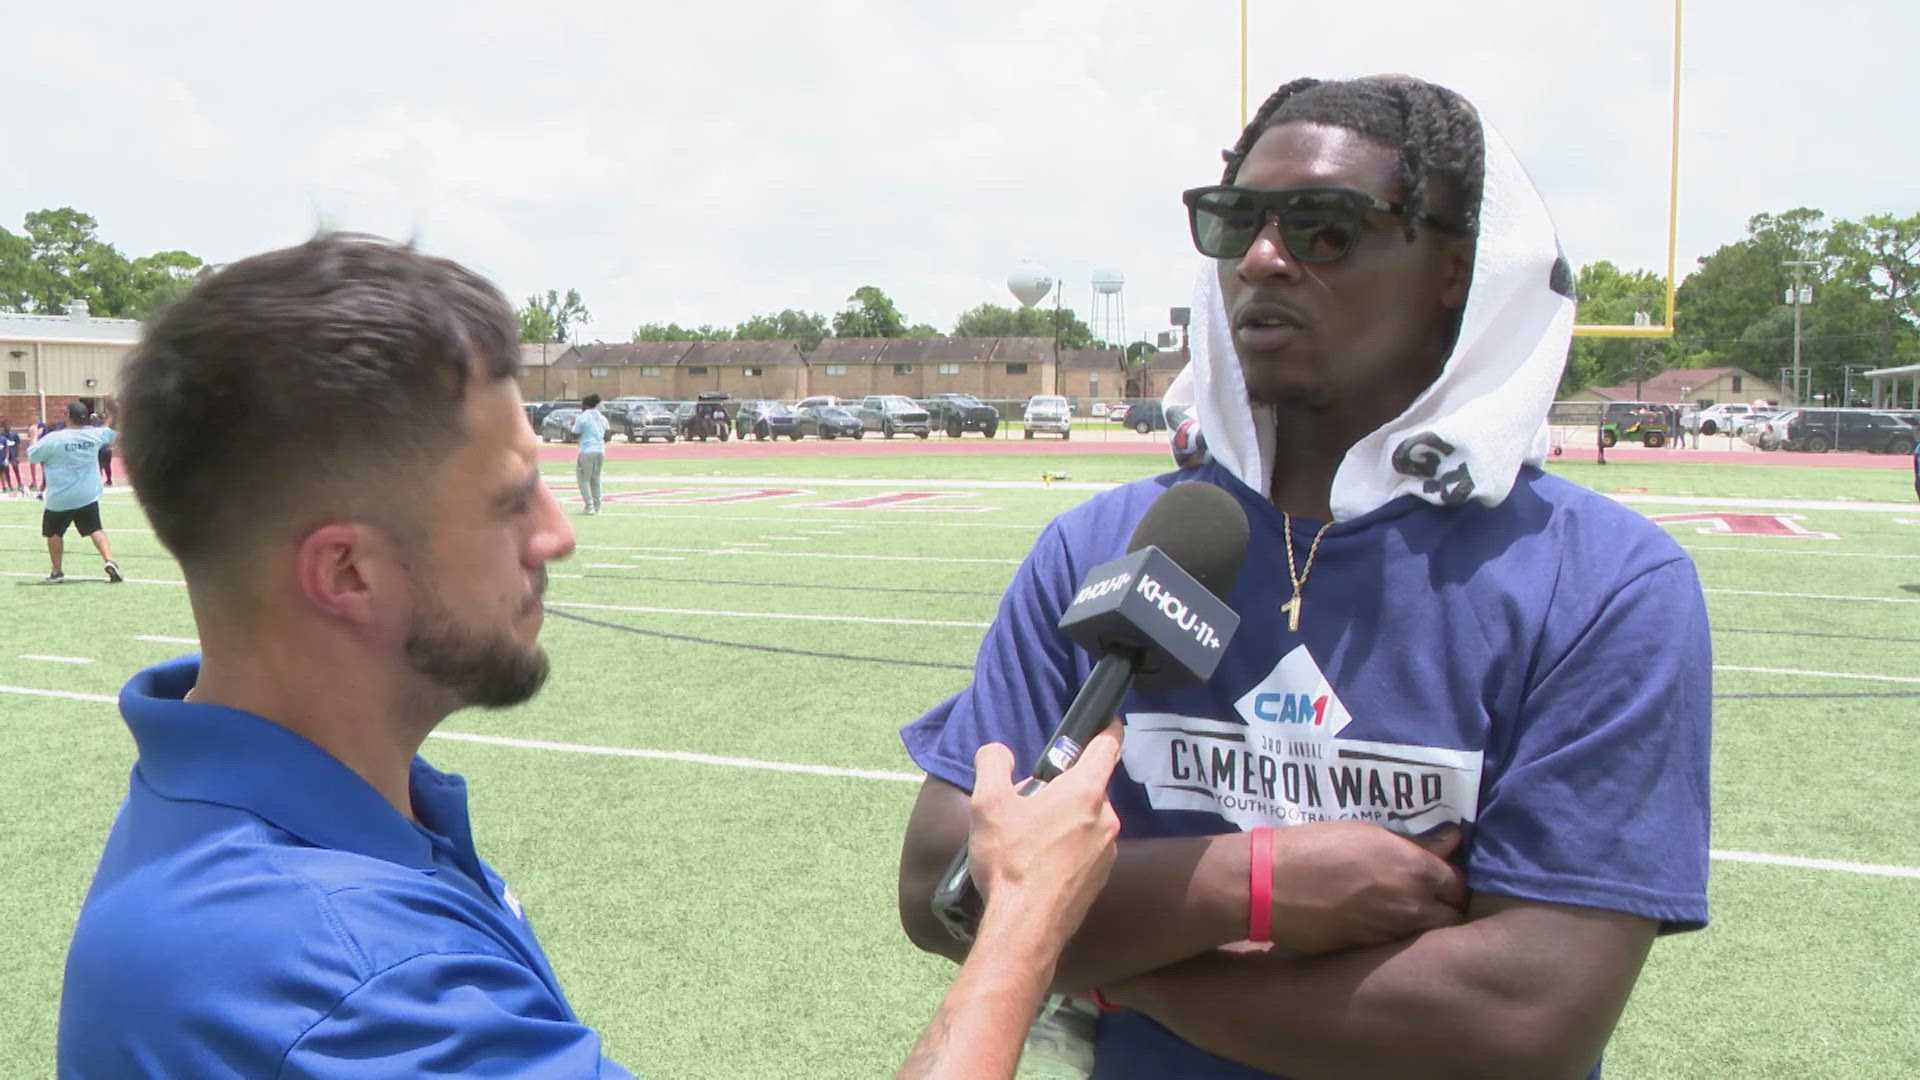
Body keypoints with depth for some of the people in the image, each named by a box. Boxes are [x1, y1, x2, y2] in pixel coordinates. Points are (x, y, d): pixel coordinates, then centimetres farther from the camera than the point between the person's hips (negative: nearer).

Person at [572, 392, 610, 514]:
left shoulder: (582, 418, -6)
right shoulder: (602, 418, 12)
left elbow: (574, 434, -4)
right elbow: (607, 437, 11)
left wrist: (573, 423, 12)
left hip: (587, 451, -6)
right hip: (600, 450, 6)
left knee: (583, 479, 2)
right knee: (596, 478, 16)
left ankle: (589, 505, -6)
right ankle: (597, 506, 16)